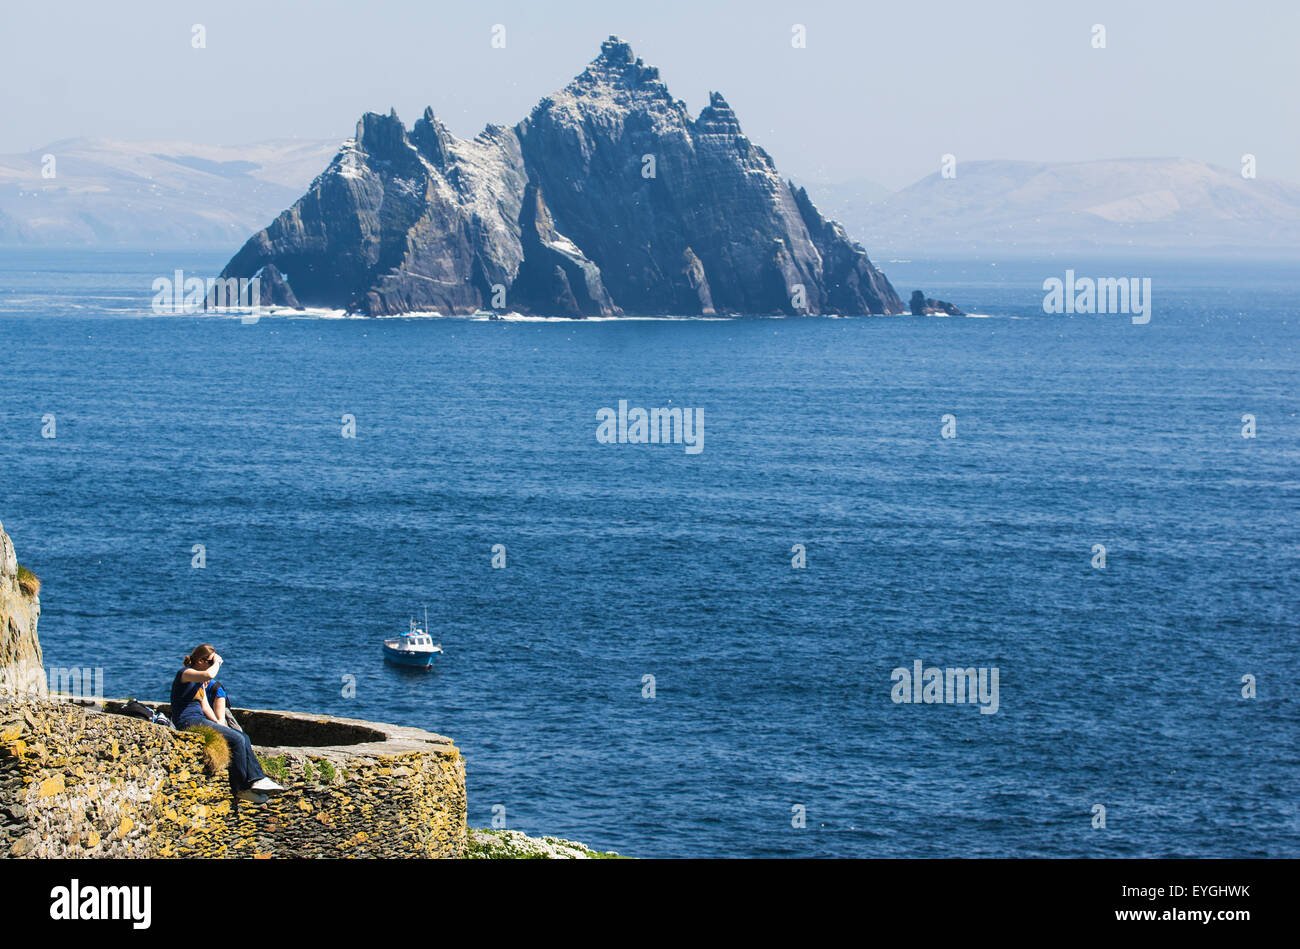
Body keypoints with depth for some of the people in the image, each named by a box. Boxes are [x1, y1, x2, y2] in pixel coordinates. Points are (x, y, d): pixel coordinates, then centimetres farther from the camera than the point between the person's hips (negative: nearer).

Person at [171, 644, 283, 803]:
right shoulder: (185, 673, -7)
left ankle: (257, 780, -11)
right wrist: (217, 662, -8)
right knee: (236, 739, -18)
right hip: (188, 722, -10)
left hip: (198, 721, 10)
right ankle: (241, 788, -12)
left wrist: (218, 723, 3)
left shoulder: (200, 681, 22)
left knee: (242, 737, -6)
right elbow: (209, 674, -27)